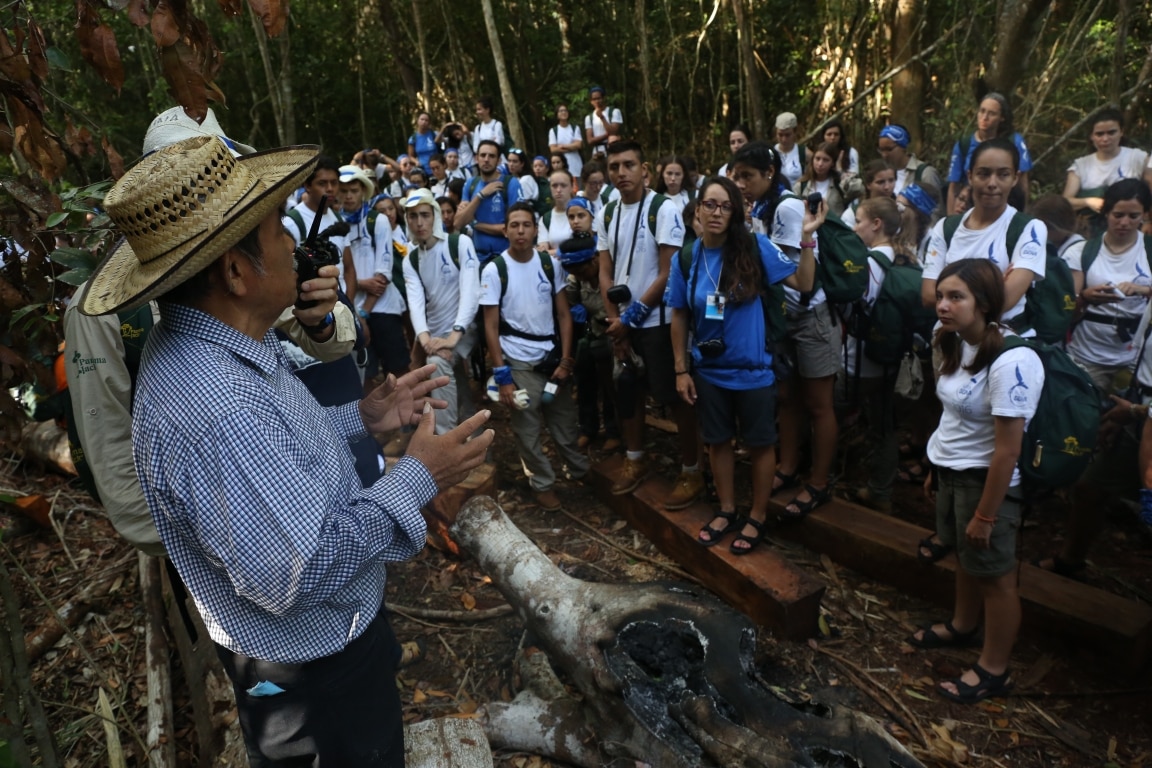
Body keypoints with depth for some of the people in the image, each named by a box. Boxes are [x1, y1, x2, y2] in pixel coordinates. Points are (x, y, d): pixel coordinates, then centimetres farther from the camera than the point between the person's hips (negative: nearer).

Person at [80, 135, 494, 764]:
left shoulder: (203, 344, -4)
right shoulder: (216, 410, -38)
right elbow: (294, 575, -35)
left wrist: (361, 419, 0)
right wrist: (416, 479, -29)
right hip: (313, 662, -9)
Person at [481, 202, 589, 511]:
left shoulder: (551, 264, 0)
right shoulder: (494, 270, -8)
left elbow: (563, 314, 3)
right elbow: (491, 326, -7)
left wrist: (565, 359, -5)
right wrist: (501, 374, -11)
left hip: (552, 357, 2)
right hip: (518, 362, -2)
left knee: (564, 422, 12)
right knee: (528, 429, 8)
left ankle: (582, 471, 35)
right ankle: (543, 484, 26)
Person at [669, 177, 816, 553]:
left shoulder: (755, 247, -10)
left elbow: (803, 283, -12)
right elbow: (679, 316, 2)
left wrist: (808, 239, -24)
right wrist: (681, 369, 1)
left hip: (753, 370, -2)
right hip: (708, 371, 3)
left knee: (760, 444, 11)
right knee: (718, 441, 16)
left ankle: (757, 517, 30)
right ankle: (726, 511, 35)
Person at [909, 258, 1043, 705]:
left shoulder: (1011, 361, -26)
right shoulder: (958, 346, 0)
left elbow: (1007, 449, -23)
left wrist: (985, 515, -18)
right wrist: (935, 471, 13)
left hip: (986, 482, -8)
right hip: (951, 474, 8)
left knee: (994, 576, 9)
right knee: (964, 556, 25)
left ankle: (994, 671, 27)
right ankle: (962, 627, 48)